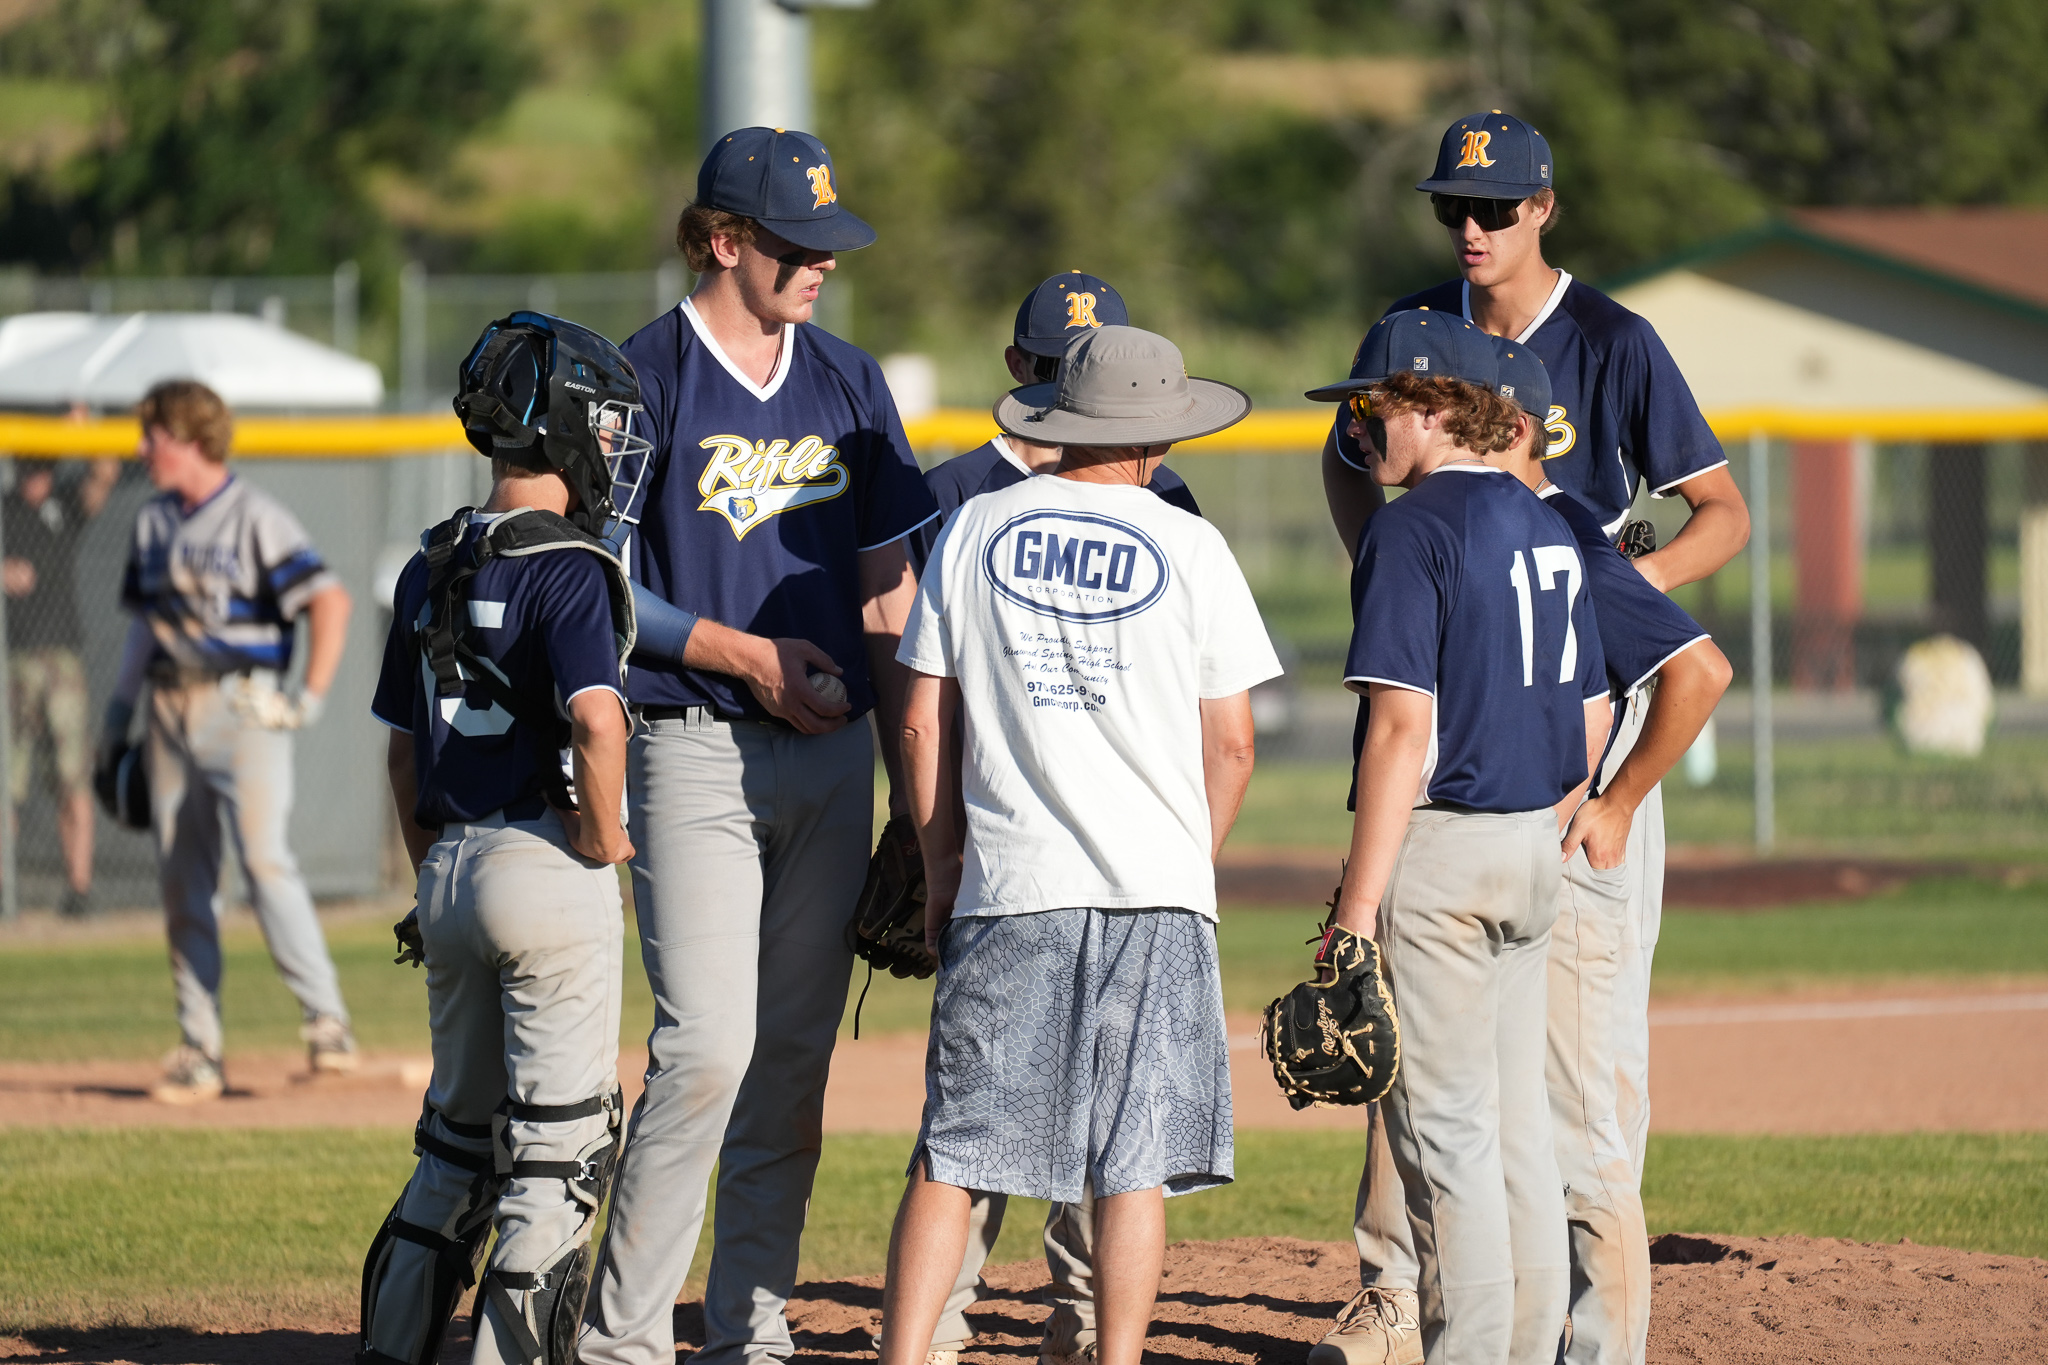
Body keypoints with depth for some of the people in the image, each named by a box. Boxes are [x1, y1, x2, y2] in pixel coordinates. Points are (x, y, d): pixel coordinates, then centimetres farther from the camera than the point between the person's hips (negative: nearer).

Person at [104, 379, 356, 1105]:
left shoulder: (255, 519, -9)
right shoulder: (153, 522, 13)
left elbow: (330, 599, -15)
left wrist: (311, 699, -17)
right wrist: (121, 703, 15)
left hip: (243, 710, -7)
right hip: (172, 711, 7)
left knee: (264, 858, -19)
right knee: (181, 879, 5)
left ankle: (327, 1023, -17)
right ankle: (198, 1050, 10)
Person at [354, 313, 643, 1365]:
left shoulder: (432, 568, 10)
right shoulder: (566, 567, -13)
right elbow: (598, 721, -26)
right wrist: (603, 847, -12)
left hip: (451, 872, 7)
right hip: (549, 872, -7)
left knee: (458, 1132, 18)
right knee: (557, 1145, -2)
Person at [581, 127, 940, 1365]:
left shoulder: (850, 383, 13)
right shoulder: (644, 377, -4)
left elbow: (887, 587, 14)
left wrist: (911, 784, 9)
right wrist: (739, 654, -14)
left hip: (832, 753, 5)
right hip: (695, 751, -5)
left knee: (795, 1057, 6)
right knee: (709, 1047, -14)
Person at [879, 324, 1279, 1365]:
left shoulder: (976, 530, 5)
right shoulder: (1188, 546, 2)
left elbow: (923, 723, 5)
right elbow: (1231, 742, 3)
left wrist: (939, 865, 14)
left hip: (1008, 888, 1)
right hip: (1156, 889, -1)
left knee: (954, 1151, 1)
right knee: (1135, 1161, 4)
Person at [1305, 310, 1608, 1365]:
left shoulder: (1412, 531, -13)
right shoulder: (1547, 529, 13)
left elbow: (1403, 724, -19)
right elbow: (1590, 720, 15)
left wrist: (1358, 905, -19)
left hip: (1436, 843, -8)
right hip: (1533, 849, 8)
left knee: (1443, 1122, -4)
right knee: (1517, 1121, 12)